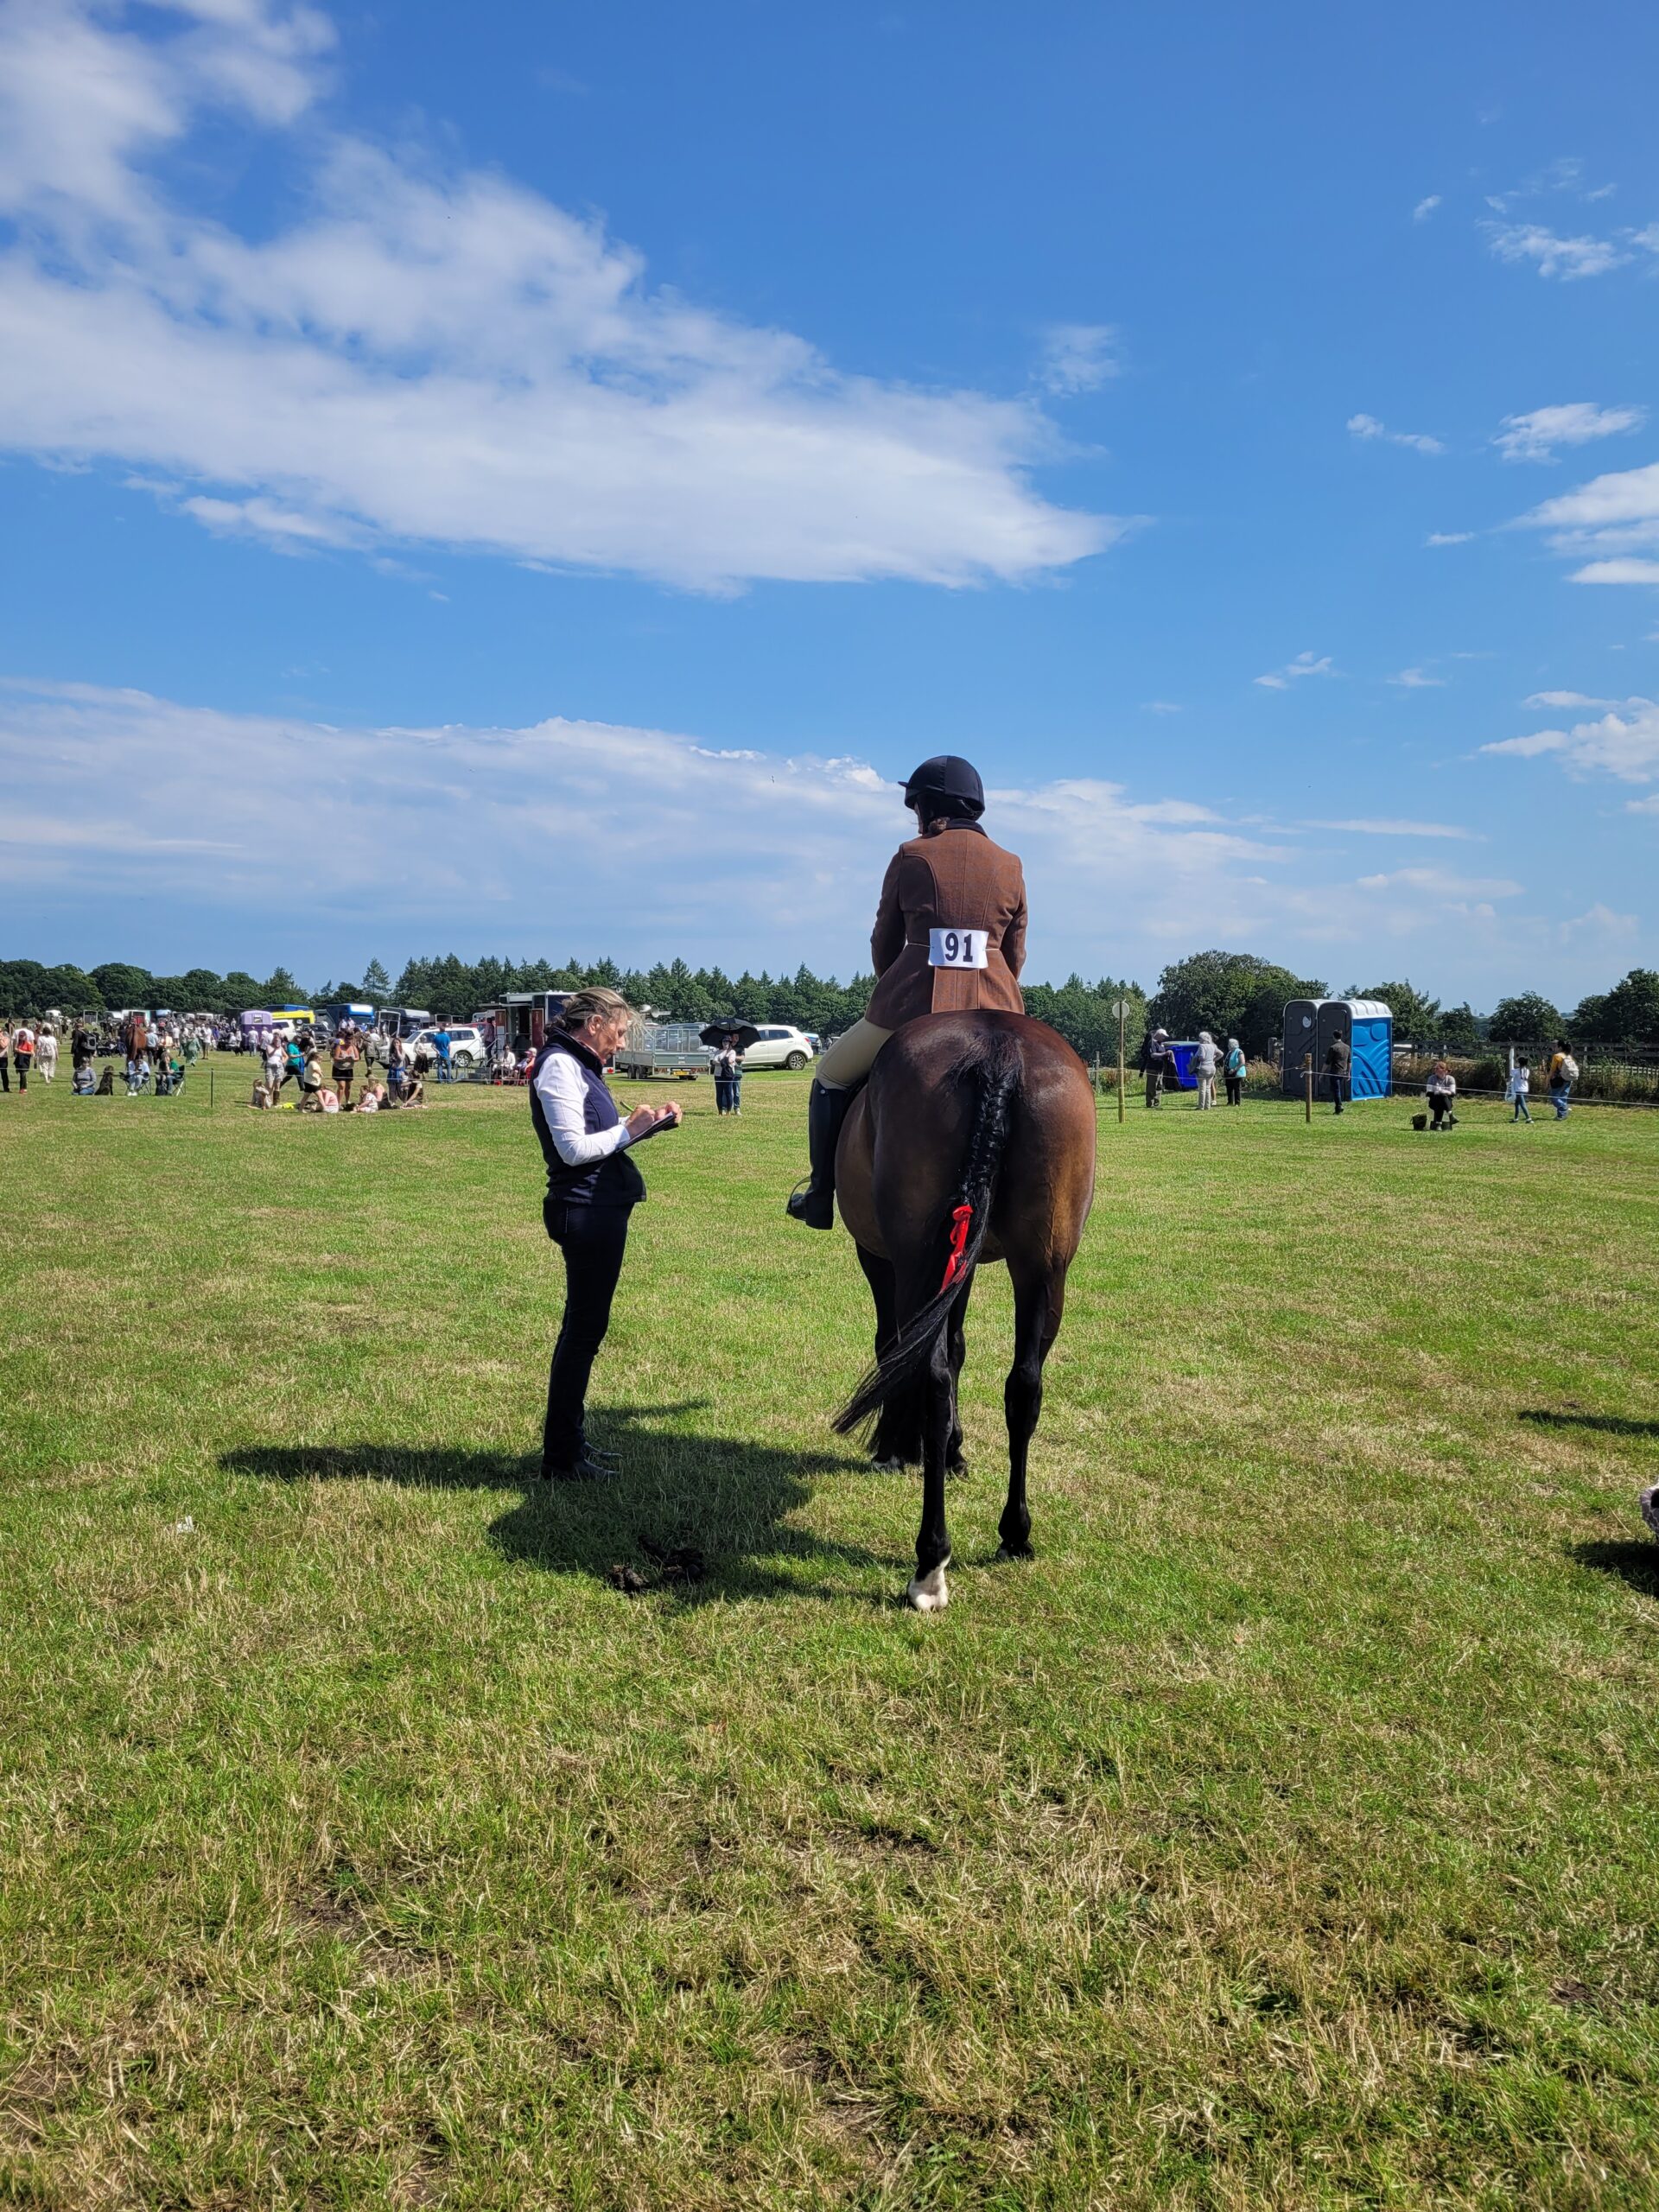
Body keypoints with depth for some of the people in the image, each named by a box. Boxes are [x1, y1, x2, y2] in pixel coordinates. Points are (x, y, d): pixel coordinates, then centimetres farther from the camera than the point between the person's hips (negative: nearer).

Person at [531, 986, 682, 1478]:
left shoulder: (578, 1065, 17)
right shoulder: (559, 1065, -13)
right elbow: (574, 1148, -21)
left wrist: (647, 1123, 6)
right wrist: (629, 1129, -12)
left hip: (600, 1208, 10)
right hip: (585, 1210, -10)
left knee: (583, 1326, 16)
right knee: (584, 1328, -4)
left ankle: (569, 1442, 27)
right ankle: (562, 1457, 5)